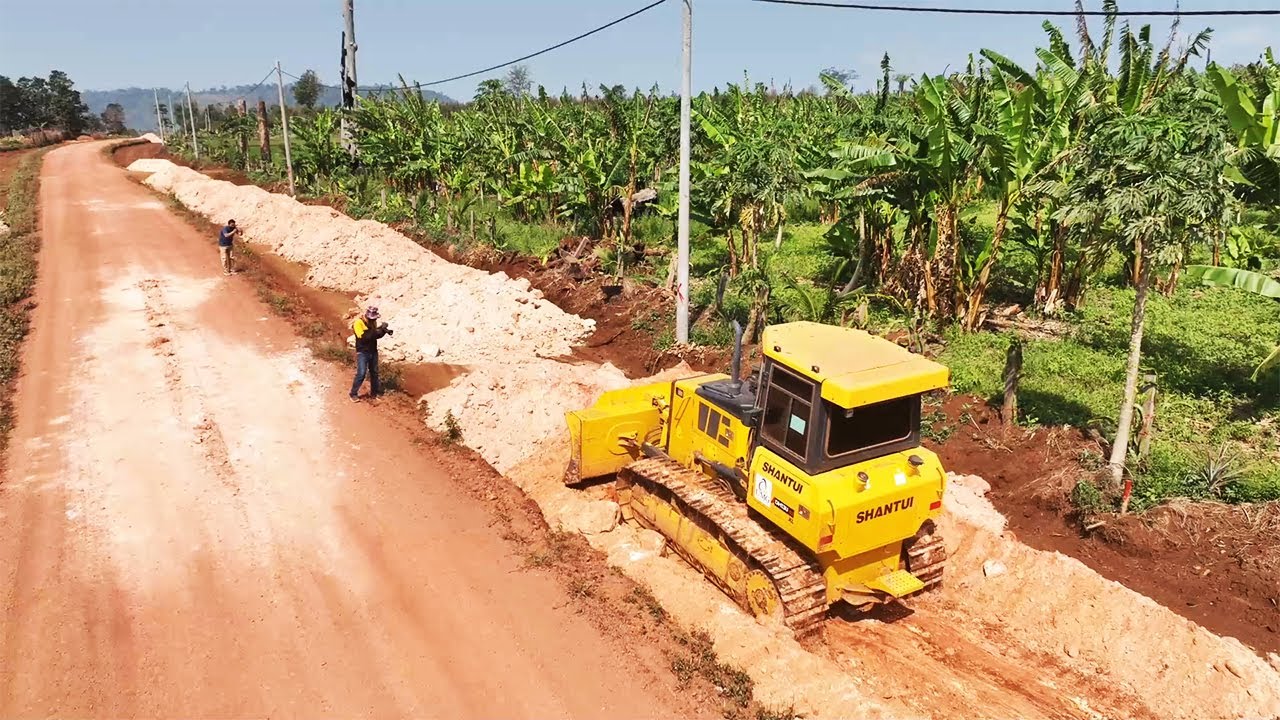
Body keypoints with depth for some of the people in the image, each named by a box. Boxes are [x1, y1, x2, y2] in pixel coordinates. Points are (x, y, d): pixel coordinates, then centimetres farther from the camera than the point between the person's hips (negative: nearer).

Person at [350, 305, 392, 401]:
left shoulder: (373, 322, 4)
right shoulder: (358, 322, -18)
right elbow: (363, 337, -27)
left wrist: (385, 331, -7)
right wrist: (376, 331, -32)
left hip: (373, 351, 7)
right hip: (362, 352, -7)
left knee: (374, 372, 13)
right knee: (361, 373, -11)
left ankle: (374, 392, 25)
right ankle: (354, 394, 1)